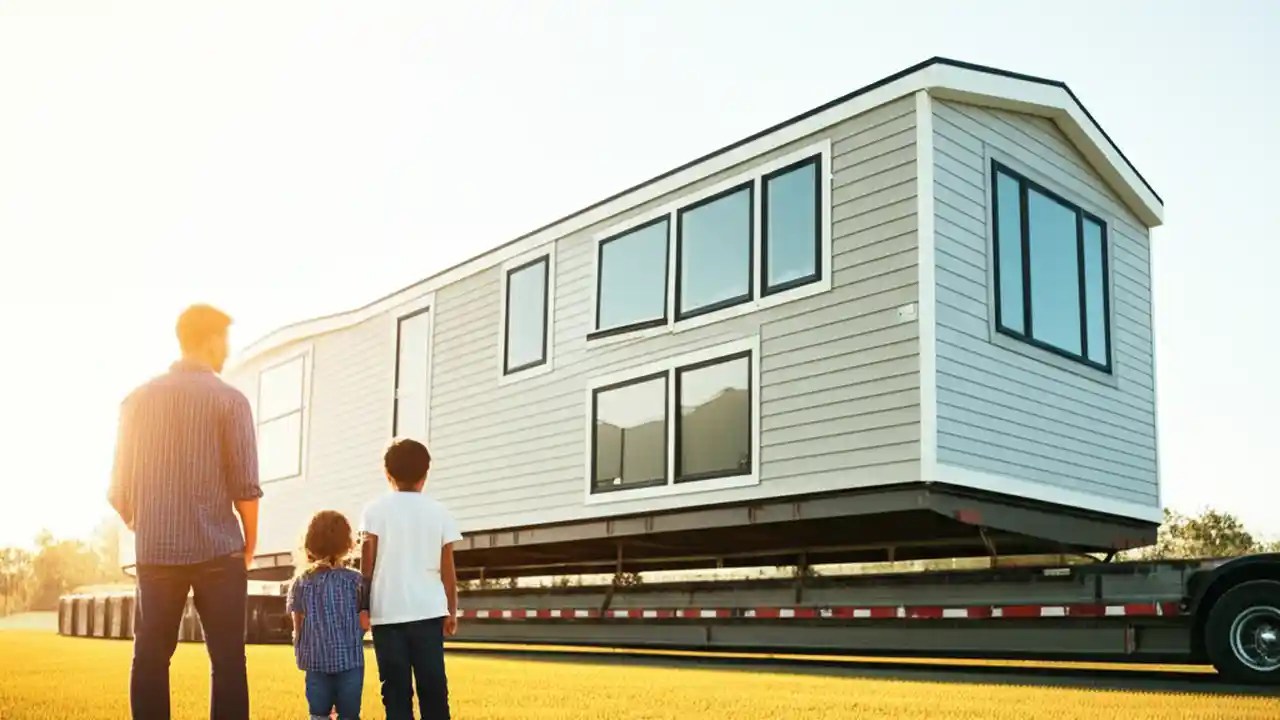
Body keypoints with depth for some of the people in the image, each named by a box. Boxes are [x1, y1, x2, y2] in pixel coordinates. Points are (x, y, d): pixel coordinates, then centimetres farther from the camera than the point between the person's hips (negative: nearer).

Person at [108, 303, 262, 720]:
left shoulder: (138, 399, 7)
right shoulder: (229, 400, -4)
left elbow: (119, 488, 8)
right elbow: (245, 486, -8)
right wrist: (250, 545, 6)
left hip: (155, 552, 3)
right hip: (217, 551, -3)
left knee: (150, 660, 8)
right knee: (227, 661, 2)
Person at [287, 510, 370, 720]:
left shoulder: (301, 582, 1)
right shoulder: (354, 579, -4)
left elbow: (298, 626, 4)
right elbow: (365, 623, -4)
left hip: (315, 660, 2)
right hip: (350, 659, -2)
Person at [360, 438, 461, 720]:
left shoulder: (375, 509, 2)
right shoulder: (439, 512, 7)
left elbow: (367, 564, -1)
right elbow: (447, 569, 7)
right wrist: (452, 611, 14)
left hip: (387, 611, -1)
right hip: (428, 611, 1)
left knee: (396, 689, 3)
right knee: (433, 687, 5)